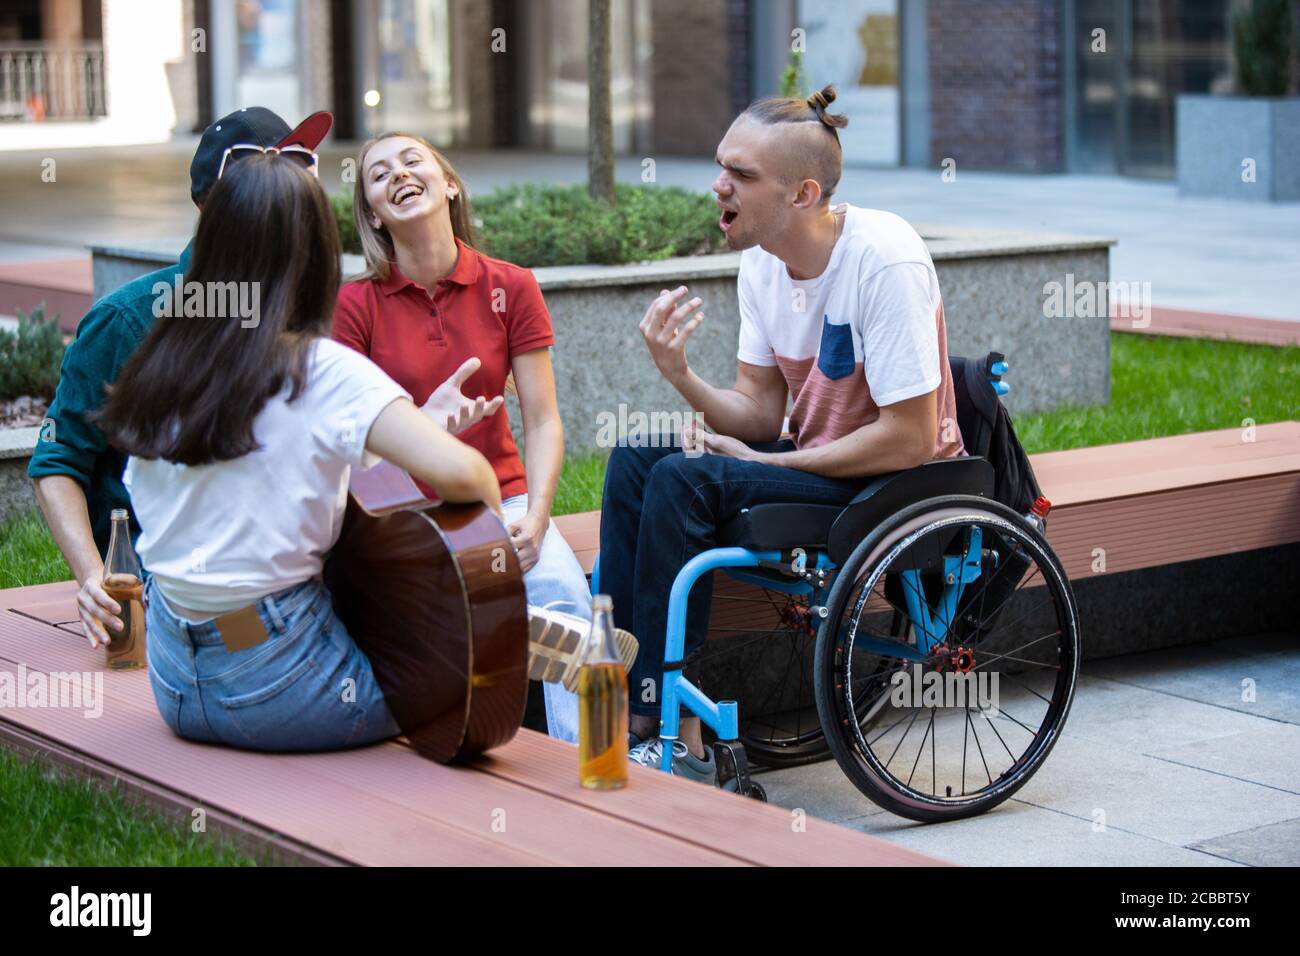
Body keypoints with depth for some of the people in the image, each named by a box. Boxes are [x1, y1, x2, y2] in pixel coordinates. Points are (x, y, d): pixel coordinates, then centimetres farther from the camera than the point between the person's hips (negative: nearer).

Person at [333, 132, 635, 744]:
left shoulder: (510, 288, 6)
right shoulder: (355, 304, 1)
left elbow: (542, 422, 2)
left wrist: (534, 516, -15)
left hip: (499, 496, 1)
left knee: (566, 591, -29)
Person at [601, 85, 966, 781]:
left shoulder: (885, 260, -23)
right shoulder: (761, 260, 1)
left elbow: (910, 439, -24)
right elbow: (760, 414, 4)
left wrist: (768, 463, -17)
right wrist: (680, 376, -16)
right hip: (815, 456, 8)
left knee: (683, 480, -23)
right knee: (636, 459, -6)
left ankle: (673, 735, -17)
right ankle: (618, 689, -6)